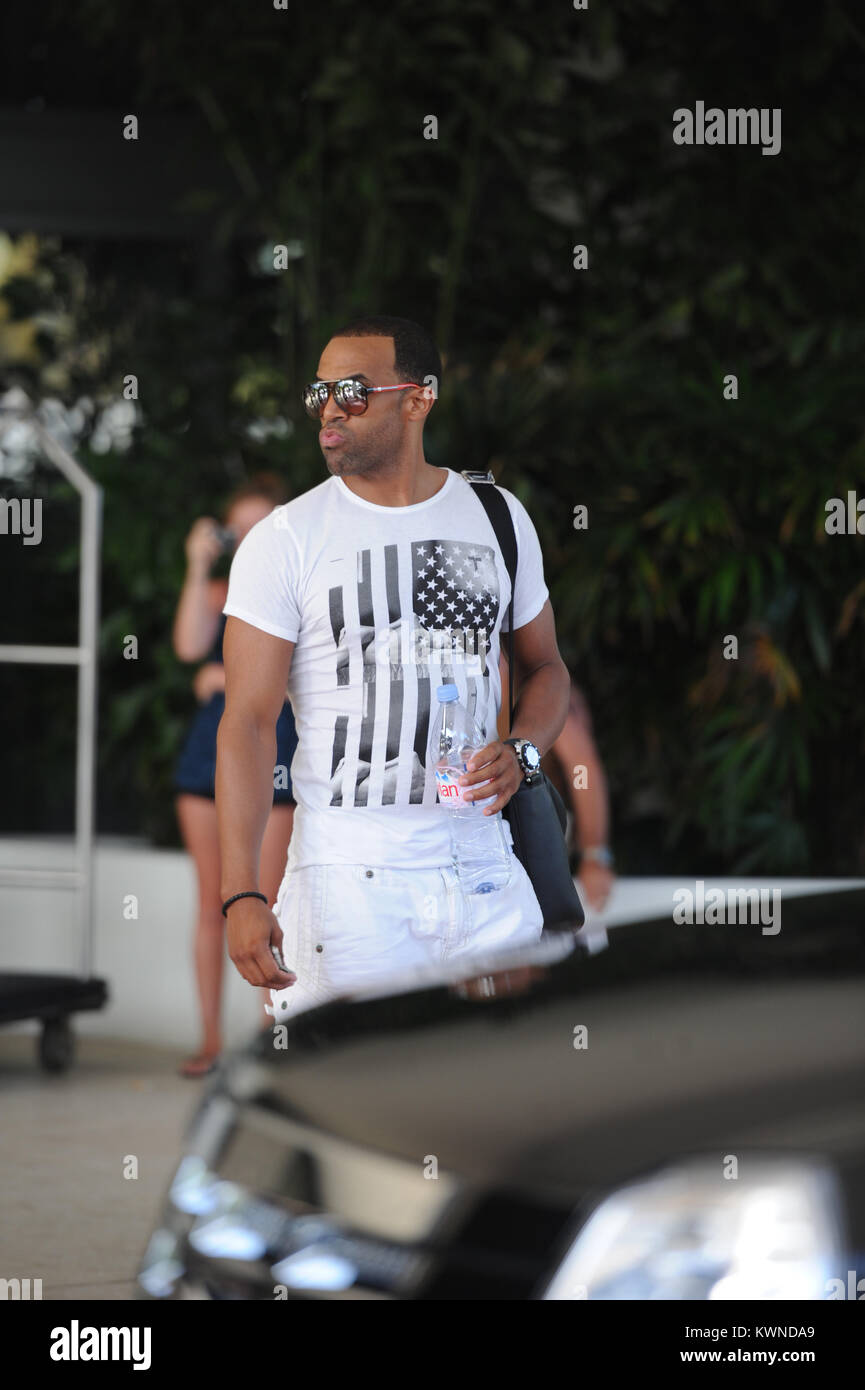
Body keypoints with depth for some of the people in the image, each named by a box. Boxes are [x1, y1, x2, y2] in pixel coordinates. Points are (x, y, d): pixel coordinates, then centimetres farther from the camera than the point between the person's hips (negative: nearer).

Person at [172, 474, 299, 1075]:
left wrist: (232, 677, -6)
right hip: (210, 747, 4)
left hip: (273, 749, -3)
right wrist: (199, 567, -5)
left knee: (266, 905, -7)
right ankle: (211, 1040, 5)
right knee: (212, 902, 2)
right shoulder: (222, 592, 15)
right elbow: (190, 646, -5)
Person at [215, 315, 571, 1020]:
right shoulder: (285, 540, -2)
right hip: (348, 875, -3)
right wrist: (241, 894, -15)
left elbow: (545, 668, 21)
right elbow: (248, 722, -5)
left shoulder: (496, 515, 9)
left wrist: (520, 752, -3)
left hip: (482, 873, 3)